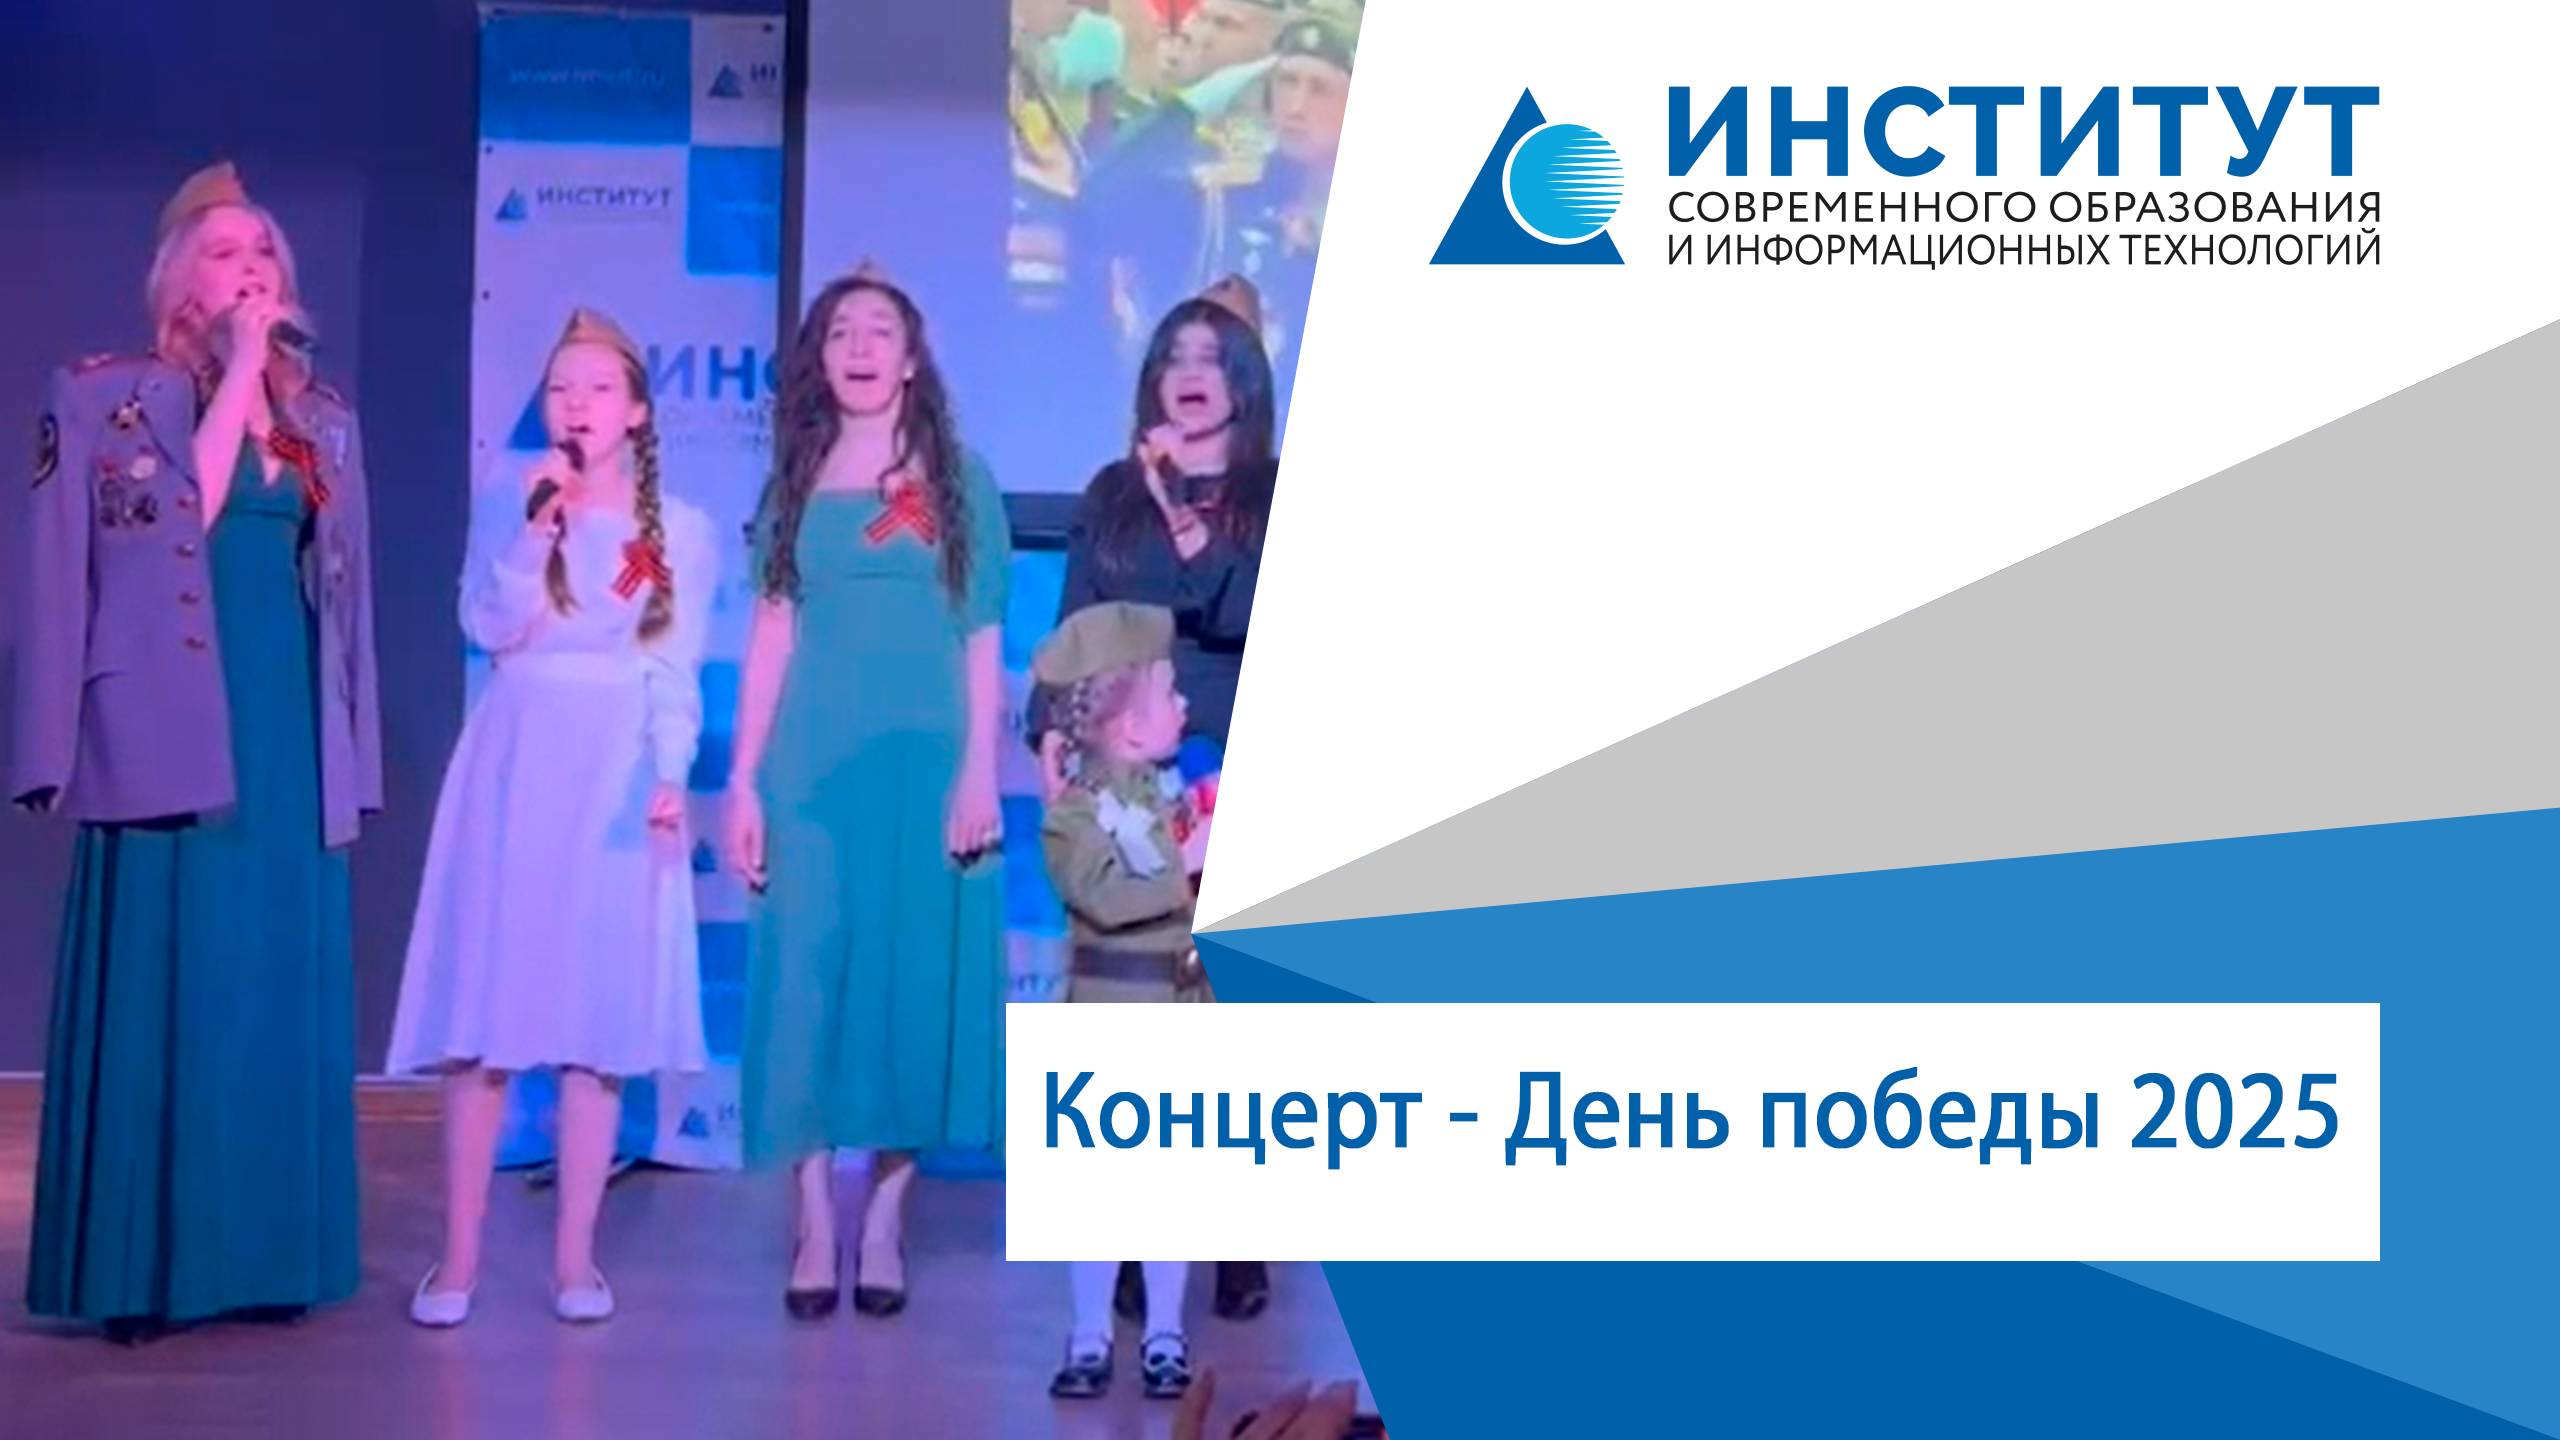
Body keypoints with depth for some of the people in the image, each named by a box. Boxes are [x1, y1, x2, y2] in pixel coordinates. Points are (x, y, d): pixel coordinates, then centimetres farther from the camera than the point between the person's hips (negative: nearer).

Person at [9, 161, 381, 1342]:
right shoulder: (108, 397, 1)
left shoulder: (324, 420, 15)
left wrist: (351, 758, 12)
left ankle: (266, 1251, 14)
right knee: (164, 992, -3)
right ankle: (145, 1264, 5)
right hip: (174, 728, -5)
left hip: (291, 735, 5)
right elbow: (186, 512, -15)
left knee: (282, 994, 6)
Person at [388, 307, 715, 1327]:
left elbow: (678, 673, 1)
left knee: (603, 1018, 0)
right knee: (484, 1009, -2)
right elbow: (491, 628, -7)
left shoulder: (680, 530, 5)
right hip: (515, 769, 0)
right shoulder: (508, 507, 7)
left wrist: (672, 776, -12)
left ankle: (575, 1254, 8)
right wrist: (537, 526, -13)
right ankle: (459, 1252, 5)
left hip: (620, 776, 0)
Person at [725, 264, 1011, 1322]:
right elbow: (771, 632, 7)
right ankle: (814, 1224, 4)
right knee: (808, 975, -2)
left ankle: (884, 1222, 8)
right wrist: (743, 779, 1)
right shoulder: (797, 481, 10)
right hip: (813, 764, 1)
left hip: (925, 760, -1)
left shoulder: (959, 478, 6)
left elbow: (983, 635, 3)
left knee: (914, 977, 0)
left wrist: (980, 769, -7)